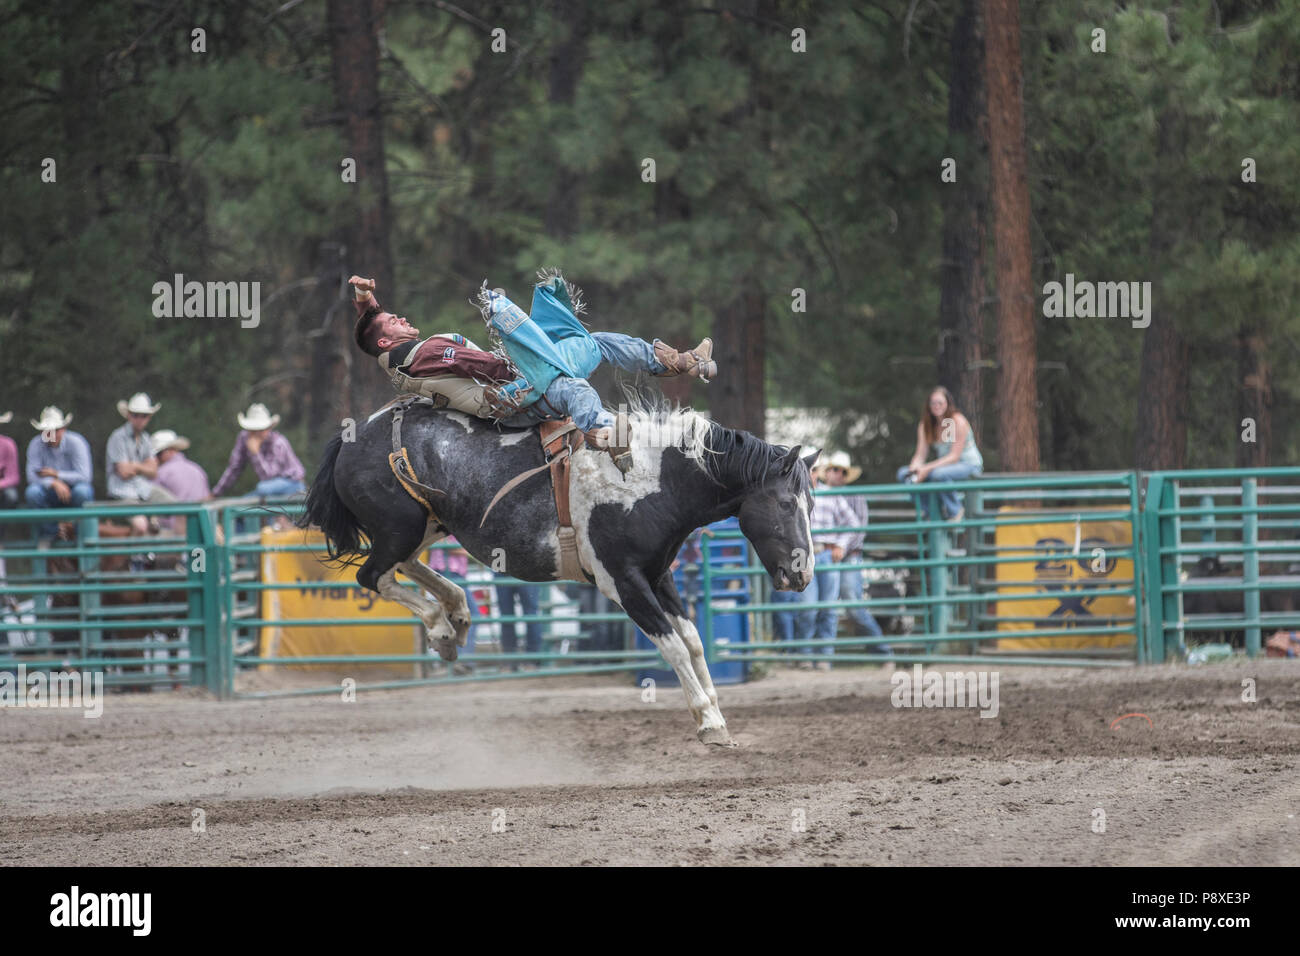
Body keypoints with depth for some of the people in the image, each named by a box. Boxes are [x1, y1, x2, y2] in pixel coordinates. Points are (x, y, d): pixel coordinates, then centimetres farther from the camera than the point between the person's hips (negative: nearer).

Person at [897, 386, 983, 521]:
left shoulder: (958, 422, -17)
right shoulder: (925, 425, 1)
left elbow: (954, 456, -21)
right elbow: (920, 455, -2)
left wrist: (928, 468, -31)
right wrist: (914, 468, -26)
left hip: (969, 464, -6)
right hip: (943, 464, 6)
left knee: (938, 474, -39)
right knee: (903, 473, -12)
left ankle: (955, 512, -15)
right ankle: (928, 512, -3)